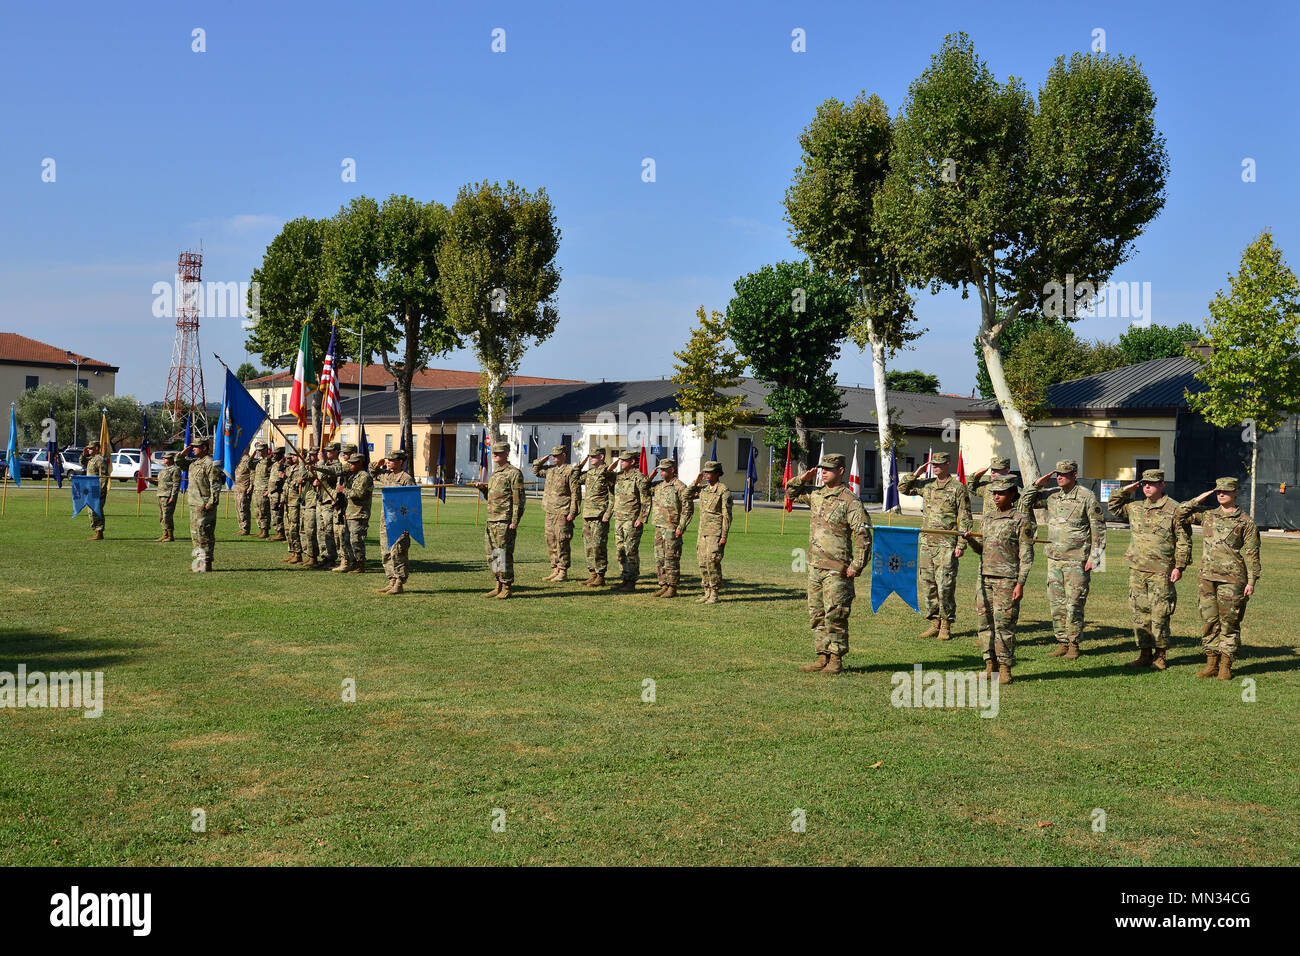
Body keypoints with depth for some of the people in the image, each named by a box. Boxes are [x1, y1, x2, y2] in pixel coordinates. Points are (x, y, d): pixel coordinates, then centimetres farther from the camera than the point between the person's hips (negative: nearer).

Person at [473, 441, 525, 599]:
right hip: (491, 520, 9)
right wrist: (482, 488, 9)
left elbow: (519, 499, -12)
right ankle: (499, 586, 17)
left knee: (503, 554, -7)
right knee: (492, 555, 9)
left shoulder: (514, 473, -7)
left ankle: (506, 588, -2)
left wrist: (515, 521, -17)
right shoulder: (495, 473, 20)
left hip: (505, 521, -9)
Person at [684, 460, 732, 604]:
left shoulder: (724, 490, -9)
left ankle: (714, 594, -4)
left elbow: (727, 515, -11)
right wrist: (696, 481, 7)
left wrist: (724, 536, -15)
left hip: (716, 533, -7)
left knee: (712, 561, -11)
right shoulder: (703, 488, 12)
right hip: (702, 531, 7)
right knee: (703, 562, 7)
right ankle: (707, 593, 14)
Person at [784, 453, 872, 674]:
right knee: (816, 615, 10)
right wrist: (803, 479, 10)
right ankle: (822, 657, 18)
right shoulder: (816, 495, 11)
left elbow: (863, 536, -13)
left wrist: (856, 566, -17)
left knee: (835, 615, -4)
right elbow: (791, 494, 28)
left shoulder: (850, 501, -10)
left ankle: (836, 660, 3)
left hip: (836, 569, -8)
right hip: (815, 566, 8)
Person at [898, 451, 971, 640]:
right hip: (927, 543, 6)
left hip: (947, 544, -6)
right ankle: (934, 623, 17)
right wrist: (916, 474, 6)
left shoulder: (958, 488, -4)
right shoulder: (927, 485, 11)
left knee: (945, 586, -6)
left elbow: (964, 519, -5)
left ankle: (946, 626, 3)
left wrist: (961, 544, -11)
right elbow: (902, 488, 20)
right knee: (928, 584, 8)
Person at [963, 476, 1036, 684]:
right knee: (985, 622, 5)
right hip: (984, 576, 6)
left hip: (1006, 579, -6)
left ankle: (1005, 669, 0)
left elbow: (1026, 554, -6)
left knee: (1003, 624, -7)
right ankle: (990, 665, 13)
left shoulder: (1021, 519, -4)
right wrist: (970, 540, 0)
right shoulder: (988, 518, 14)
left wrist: (1020, 583, -12)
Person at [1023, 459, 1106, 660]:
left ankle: (1074, 645, 8)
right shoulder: (1051, 495, 8)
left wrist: (1093, 558, -8)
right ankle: (1062, 643, 17)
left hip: (1076, 560, -6)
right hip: (1054, 558, 6)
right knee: (1056, 603, 8)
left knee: (1074, 604, -3)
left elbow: (1099, 530, -4)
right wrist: (1037, 485, 1)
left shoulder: (1087, 498, -7)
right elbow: (1026, 502, 15)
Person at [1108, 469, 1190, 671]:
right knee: (1140, 613, 7)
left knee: (1159, 615, -3)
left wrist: (1179, 566, -10)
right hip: (1137, 570, 6)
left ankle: (1160, 656, 8)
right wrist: (1125, 491, 14)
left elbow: (1184, 541, -4)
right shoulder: (1135, 508, 13)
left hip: (1161, 571, -6)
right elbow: (1114, 507, 30)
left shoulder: (1174, 509, -4)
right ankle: (1144, 654, 15)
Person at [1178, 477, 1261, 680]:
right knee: (1209, 621, 6)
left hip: (1232, 579, -4)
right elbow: (1182, 512, 16)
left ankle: (1225, 666, 6)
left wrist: (1251, 581, -4)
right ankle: (1211, 664, 12)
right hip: (1206, 577, 4)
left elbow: (1251, 554, 1)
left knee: (1229, 623, 0)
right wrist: (1200, 498, 7)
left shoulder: (1245, 521, 1)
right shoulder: (1207, 516, 12)